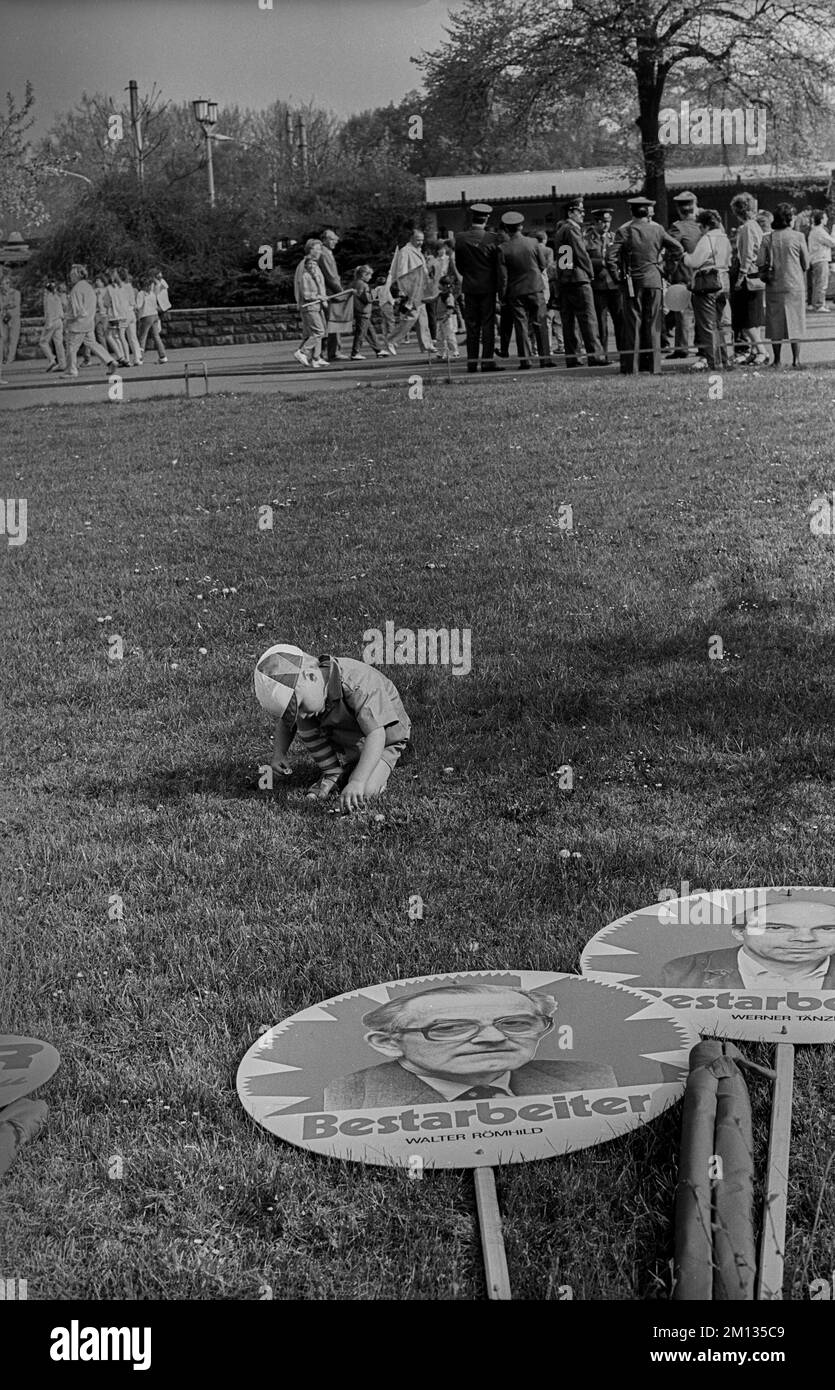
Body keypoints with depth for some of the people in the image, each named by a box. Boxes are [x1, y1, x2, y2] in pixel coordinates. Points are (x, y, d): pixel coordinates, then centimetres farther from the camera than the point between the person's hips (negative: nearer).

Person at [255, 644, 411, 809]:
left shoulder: (358, 683, -38)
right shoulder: (302, 687, -18)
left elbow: (376, 735, -46)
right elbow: (285, 721, 4)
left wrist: (357, 781, -56)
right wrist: (279, 753, -14)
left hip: (384, 741, -6)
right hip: (341, 740, 6)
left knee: (367, 790, -27)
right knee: (303, 723, -18)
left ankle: (381, 769, 5)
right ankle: (333, 772, -2)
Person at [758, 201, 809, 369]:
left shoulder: (768, 238, -2)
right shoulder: (798, 237, -6)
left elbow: (760, 263, -5)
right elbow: (806, 264, -2)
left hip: (774, 286, 1)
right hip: (794, 286, -1)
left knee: (775, 323, 8)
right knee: (795, 322, 8)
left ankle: (777, 361, 9)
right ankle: (796, 359, 5)